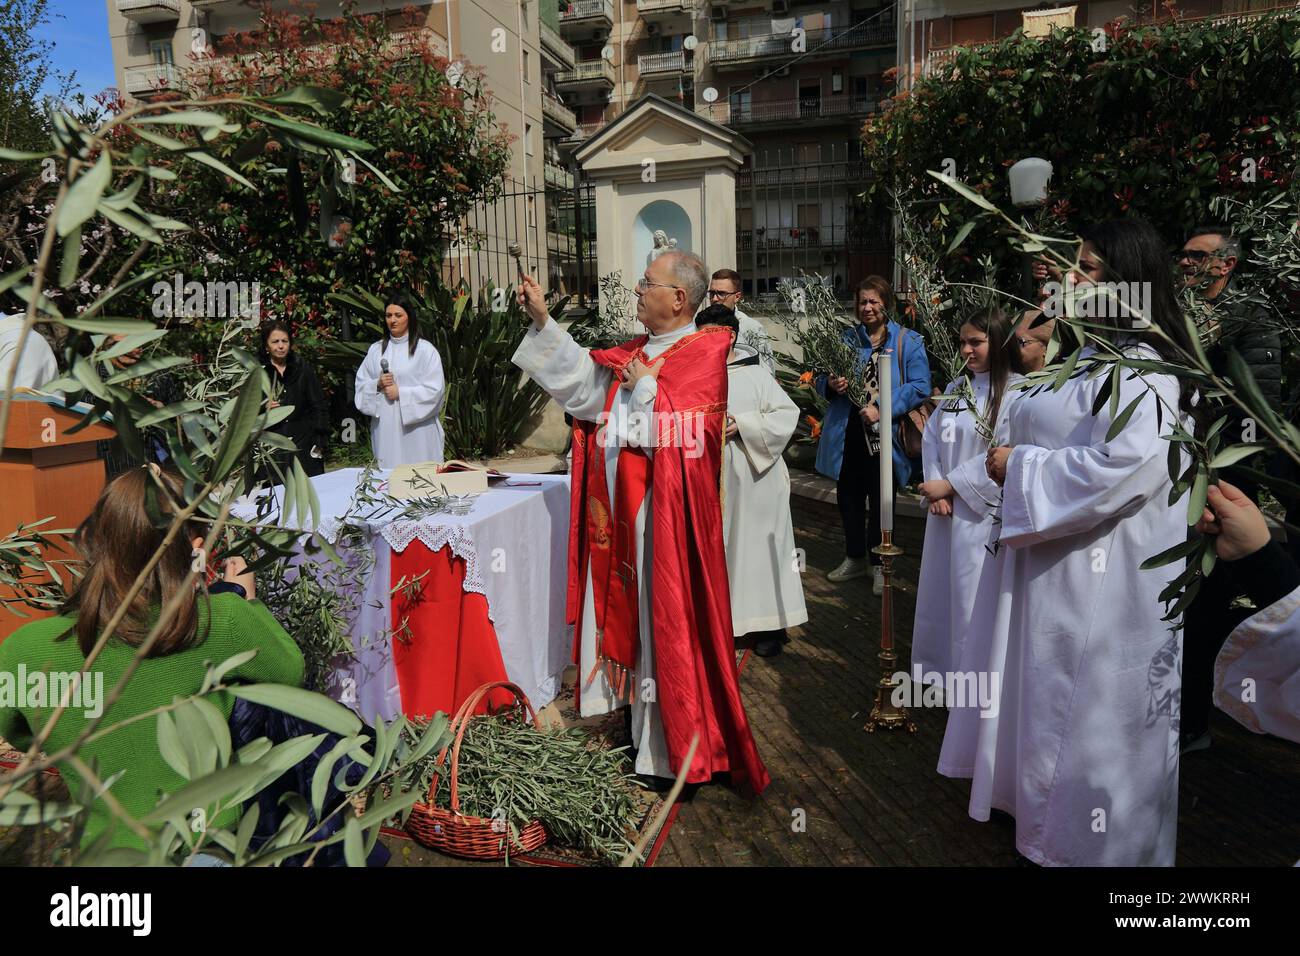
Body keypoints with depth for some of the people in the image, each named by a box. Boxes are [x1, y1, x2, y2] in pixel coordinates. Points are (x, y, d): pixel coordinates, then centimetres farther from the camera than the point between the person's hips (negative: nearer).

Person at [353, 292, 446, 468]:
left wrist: (400, 392, -10)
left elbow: (435, 389, -8)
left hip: (416, 428, -4)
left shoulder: (425, 349, -2)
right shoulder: (376, 349, 12)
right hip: (385, 429, 4)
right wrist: (377, 385, -7)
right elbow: (361, 384, 13)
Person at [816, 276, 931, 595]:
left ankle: (878, 563, 23)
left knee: (880, 501, 7)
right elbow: (822, 379, 12)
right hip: (847, 434, 4)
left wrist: (882, 408, -22)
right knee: (849, 497, 13)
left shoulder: (908, 342, -2)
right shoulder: (847, 338, 9)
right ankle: (854, 558, 30)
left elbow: (920, 386, -12)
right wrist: (830, 384, -12)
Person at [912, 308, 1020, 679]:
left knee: (973, 596, 1)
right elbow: (933, 439, 8)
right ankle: (937, 666, 32)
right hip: (944, 509, 7)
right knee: (939, 589, 16)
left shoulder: (1014, 393, -12)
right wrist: (934, 487, -6)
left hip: (982, 512, -7)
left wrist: (949, 486, -13)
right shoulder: (957, 387, 11)